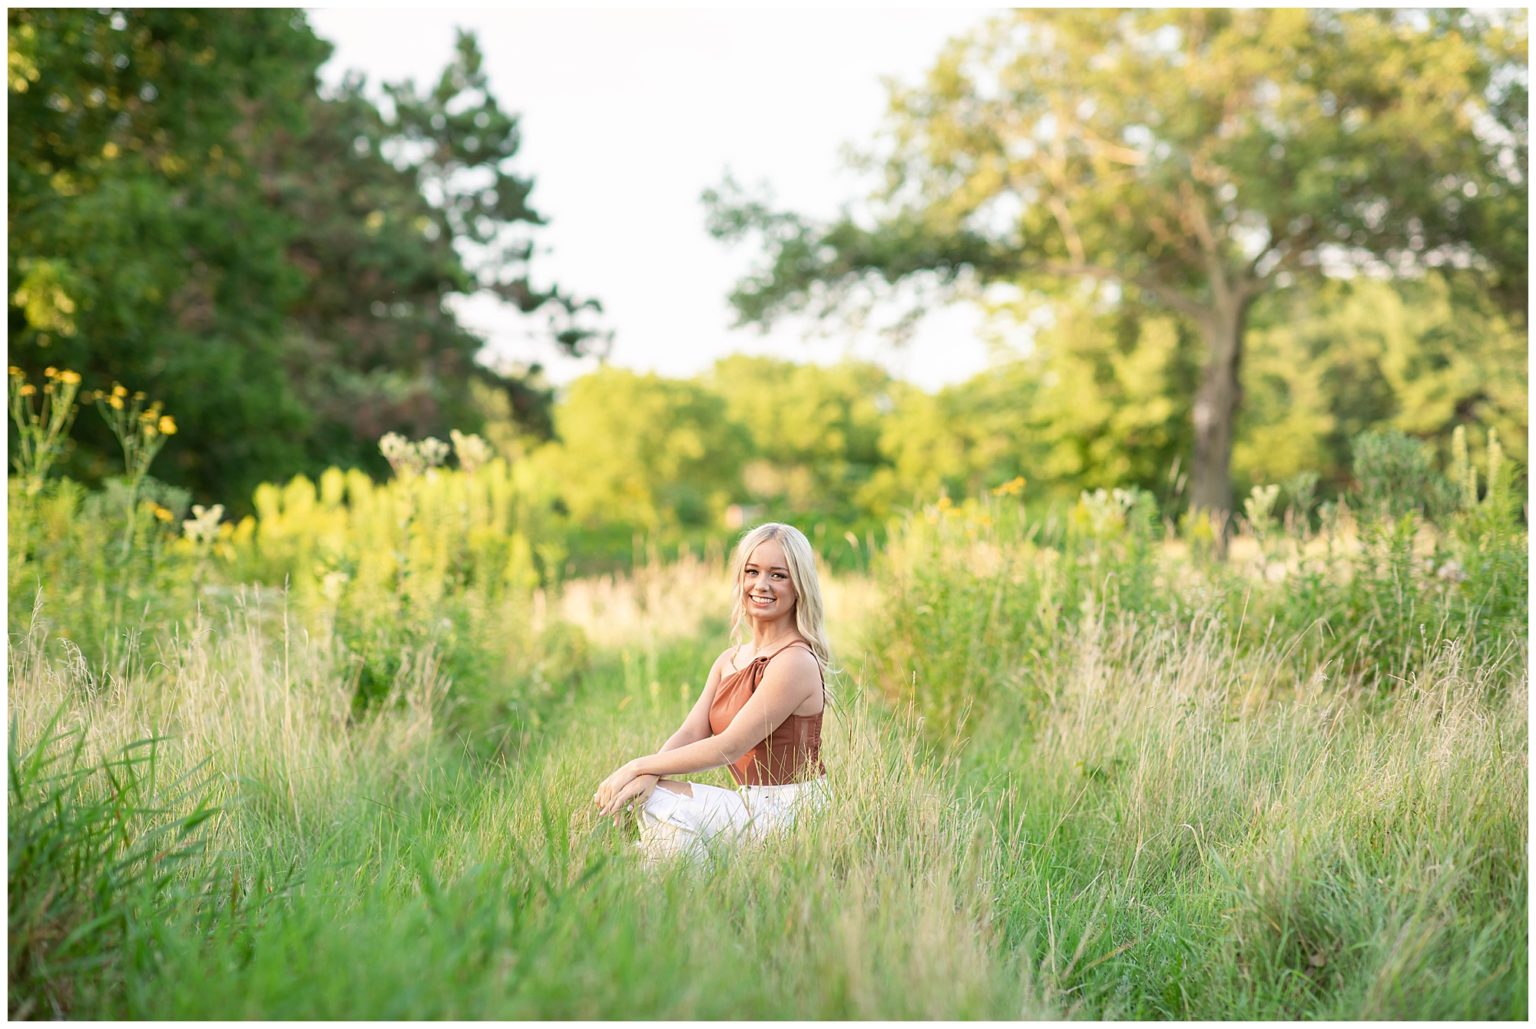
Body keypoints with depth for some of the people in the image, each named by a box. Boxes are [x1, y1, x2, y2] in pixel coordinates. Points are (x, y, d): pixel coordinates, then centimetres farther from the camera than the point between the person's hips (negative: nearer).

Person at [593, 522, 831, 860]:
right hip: (752, 804, 8)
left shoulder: (796, 662, -15)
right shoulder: (729, 660, 13)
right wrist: (648, 775, -19)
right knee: (647, 793, -12)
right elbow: (690, 733, 2)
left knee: (660, 802, -22)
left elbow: (729, 747, -18)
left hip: (787, 810, -8)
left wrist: (639, 766, -15)